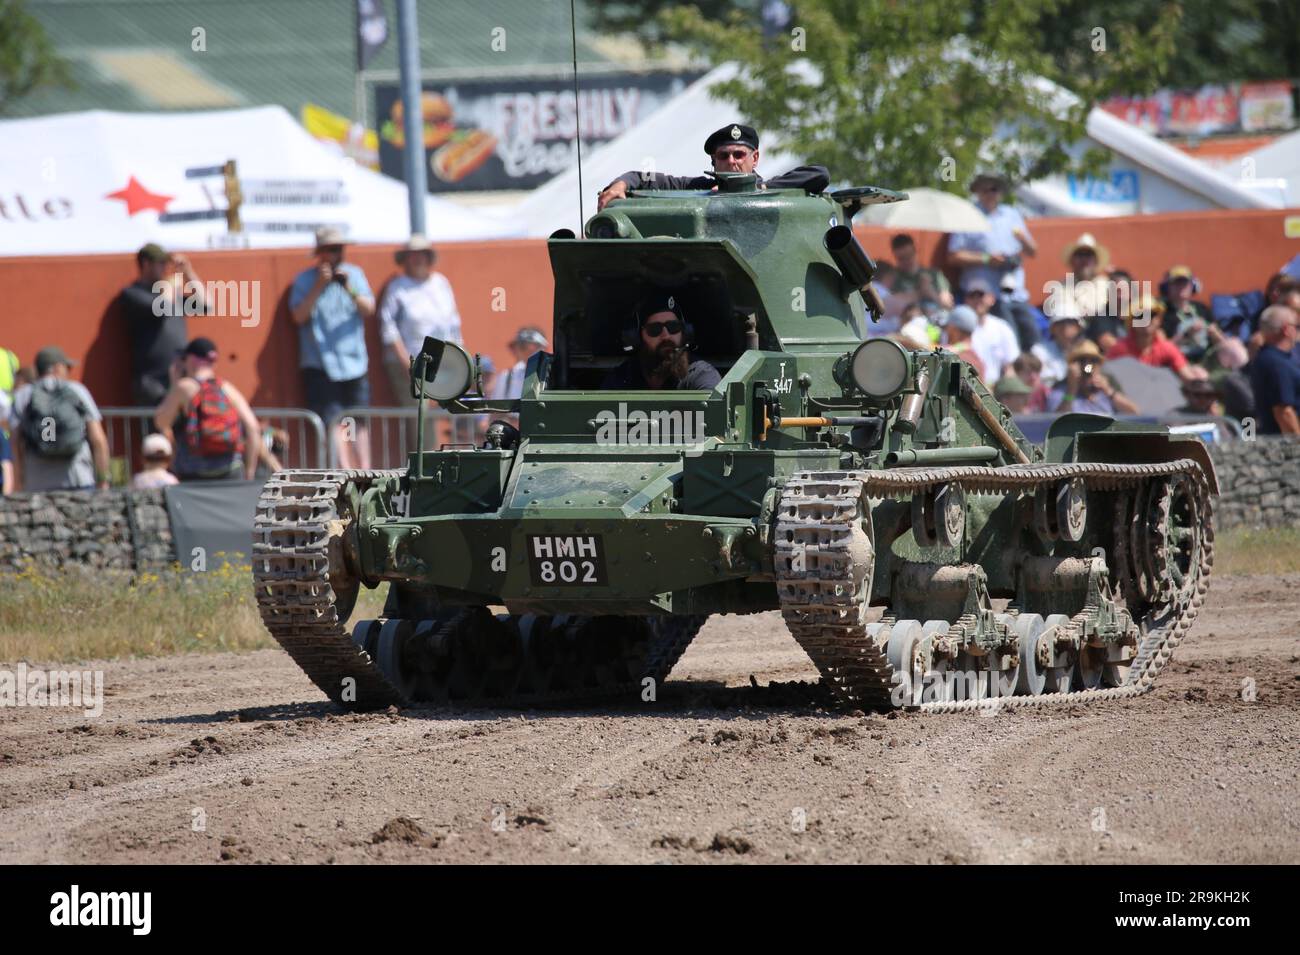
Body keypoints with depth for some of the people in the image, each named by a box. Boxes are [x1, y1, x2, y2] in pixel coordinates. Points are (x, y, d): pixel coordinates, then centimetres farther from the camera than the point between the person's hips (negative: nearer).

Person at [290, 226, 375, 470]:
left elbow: (369, 310, 2)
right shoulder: (305, 280, 3)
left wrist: (350, 289, -15)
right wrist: (319, 287, -17)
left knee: (359, 422, 3)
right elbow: (299, 315, -9)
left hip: (354, 361, 3)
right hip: (320, 365, -3)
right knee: (334, 422, -12)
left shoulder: (354, 274, 11)